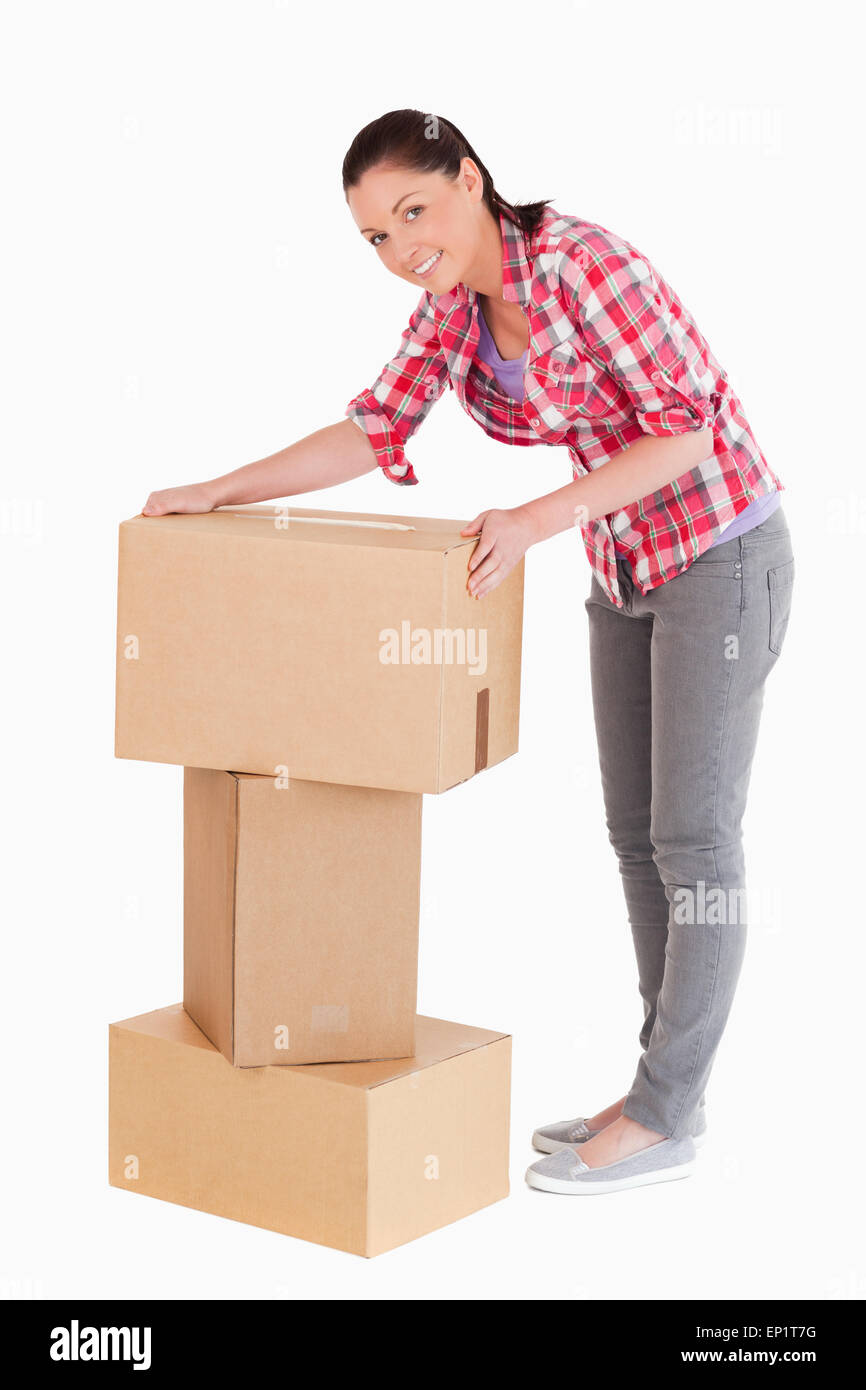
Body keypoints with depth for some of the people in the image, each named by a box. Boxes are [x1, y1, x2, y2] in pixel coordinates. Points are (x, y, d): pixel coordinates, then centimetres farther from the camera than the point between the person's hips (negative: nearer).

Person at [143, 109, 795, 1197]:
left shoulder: (581, 261, -25)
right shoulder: (454, 298, 0)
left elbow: (688, 428, -24)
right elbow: (373, 432, 4)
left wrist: (543, 517, -32)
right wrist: (215, 494, -1)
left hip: (722, 555, -9)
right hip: (630, 564, 9)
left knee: (691, 838, -3)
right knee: (637, 831, 10)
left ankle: (660, 1121, 5)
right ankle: (669, 1094, 19)